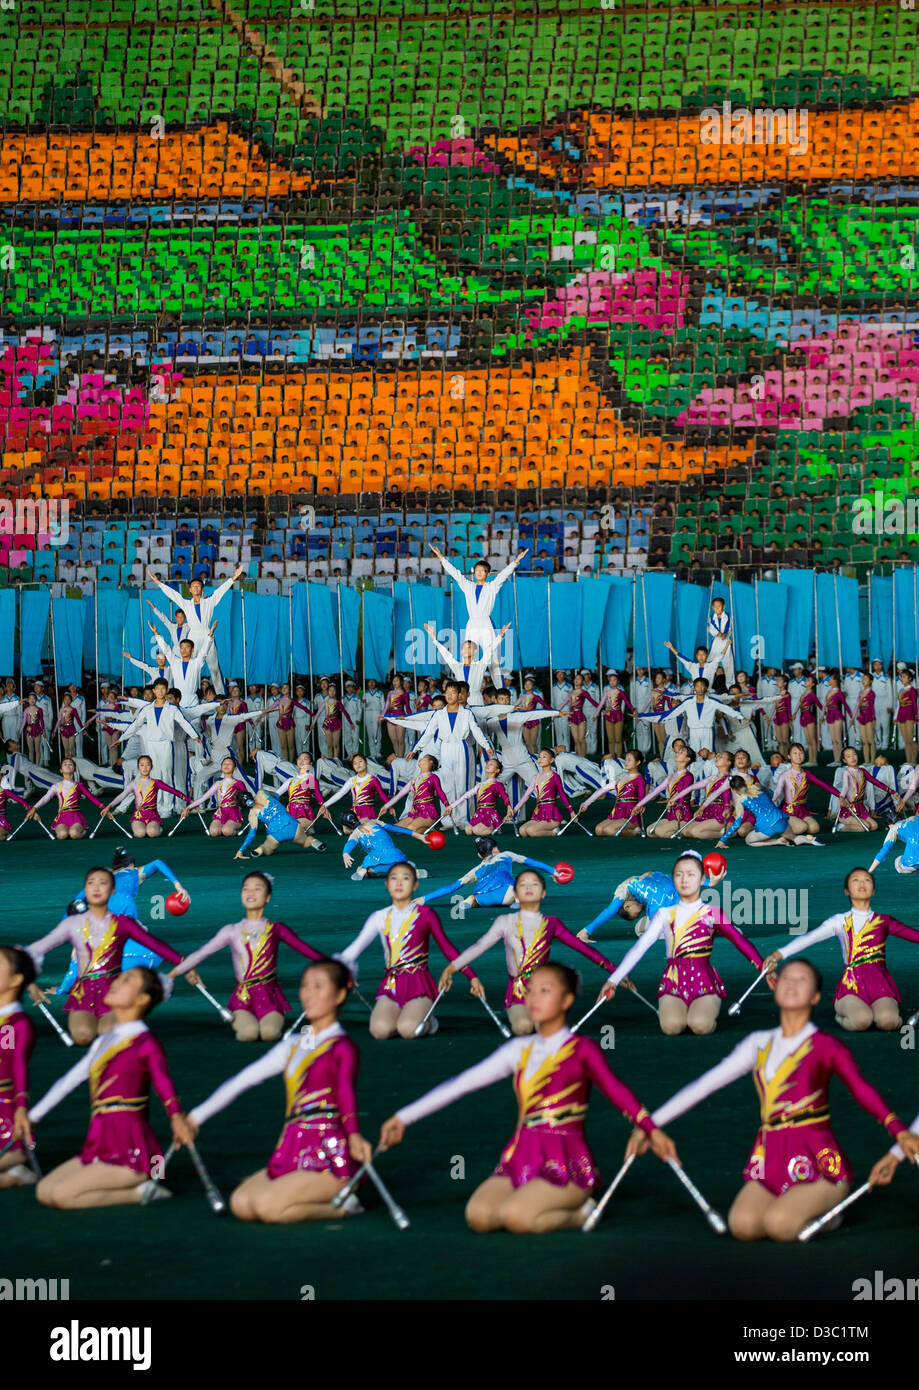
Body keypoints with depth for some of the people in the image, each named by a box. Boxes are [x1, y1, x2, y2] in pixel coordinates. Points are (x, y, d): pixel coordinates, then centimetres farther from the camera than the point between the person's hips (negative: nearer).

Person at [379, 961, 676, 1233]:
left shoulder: (582, 1049, -3)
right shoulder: (520, 1050, 11)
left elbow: (616, 1091, -11)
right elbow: (460, 1084, 11)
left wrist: (652, 1131, -26)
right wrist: (404, 1117, 11)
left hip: (567, 1164, -5)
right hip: (521, 1159, 5)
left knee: (514, 1216, -29)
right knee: (478, 1215, -20)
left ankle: (578, 1213, -1)